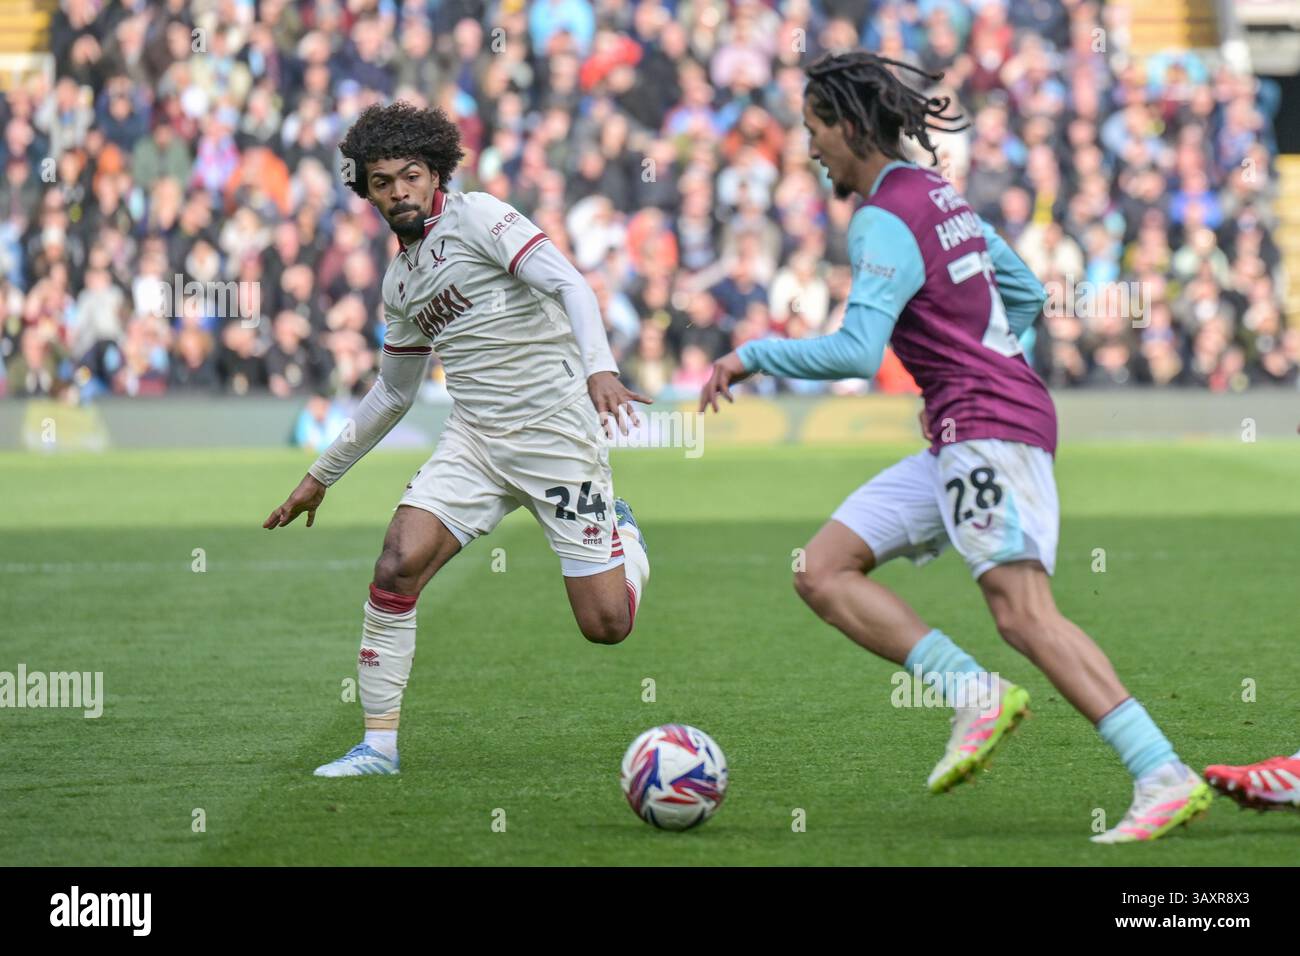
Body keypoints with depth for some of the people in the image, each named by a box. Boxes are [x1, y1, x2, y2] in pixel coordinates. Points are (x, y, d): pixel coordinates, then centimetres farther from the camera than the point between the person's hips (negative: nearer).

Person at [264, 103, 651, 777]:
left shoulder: (476, 217, -7)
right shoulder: (400, 280, 14)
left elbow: (569, 285, -18)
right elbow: (393, 393, 27)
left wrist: (600, 368, -35)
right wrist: (321, 476, 29)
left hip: (558, 436, -6)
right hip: (473, 441, 6)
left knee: (606, 625, -6)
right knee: (396, 569, -17)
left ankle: (620, 534, 30)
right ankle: (378, 745, -7)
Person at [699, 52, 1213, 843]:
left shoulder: (886, 221, -12)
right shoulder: (939, 196, 17)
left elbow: (855, 352, -21)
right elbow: (1026, 293, 27)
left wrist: (753, 356, -9)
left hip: (990, 430, -10)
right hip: (963, 442, 10)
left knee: (1024, 614, -20)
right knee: (822, 573, 4)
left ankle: (1166, 781, -25)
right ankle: (975, 694, -9)